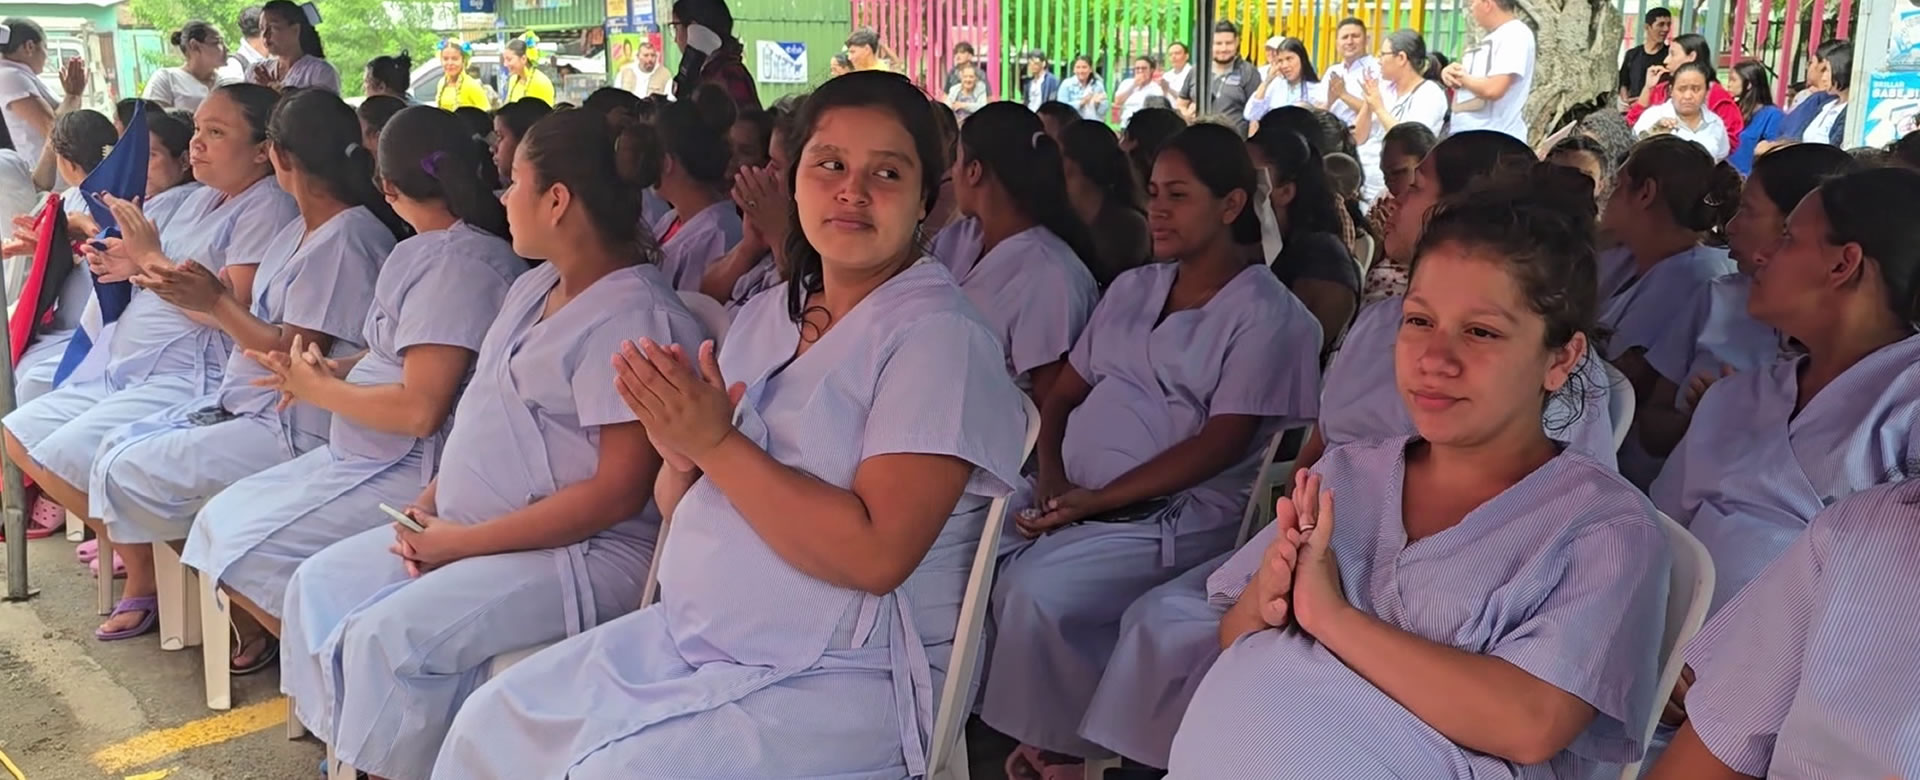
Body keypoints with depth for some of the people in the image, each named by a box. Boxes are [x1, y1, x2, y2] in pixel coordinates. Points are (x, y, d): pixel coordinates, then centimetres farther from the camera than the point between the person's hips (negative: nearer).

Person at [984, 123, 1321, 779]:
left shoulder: (1266, 313, -5)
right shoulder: (1132, 287, 17)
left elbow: (1222, 443, -13)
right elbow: (1063, 394, 16)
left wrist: (1096, 499, -17)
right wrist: (1051, 474, -6)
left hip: (1175, 516, -6)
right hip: (1072, 494, 7)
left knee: (1037, 591, -28)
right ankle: (983, 722, 0)